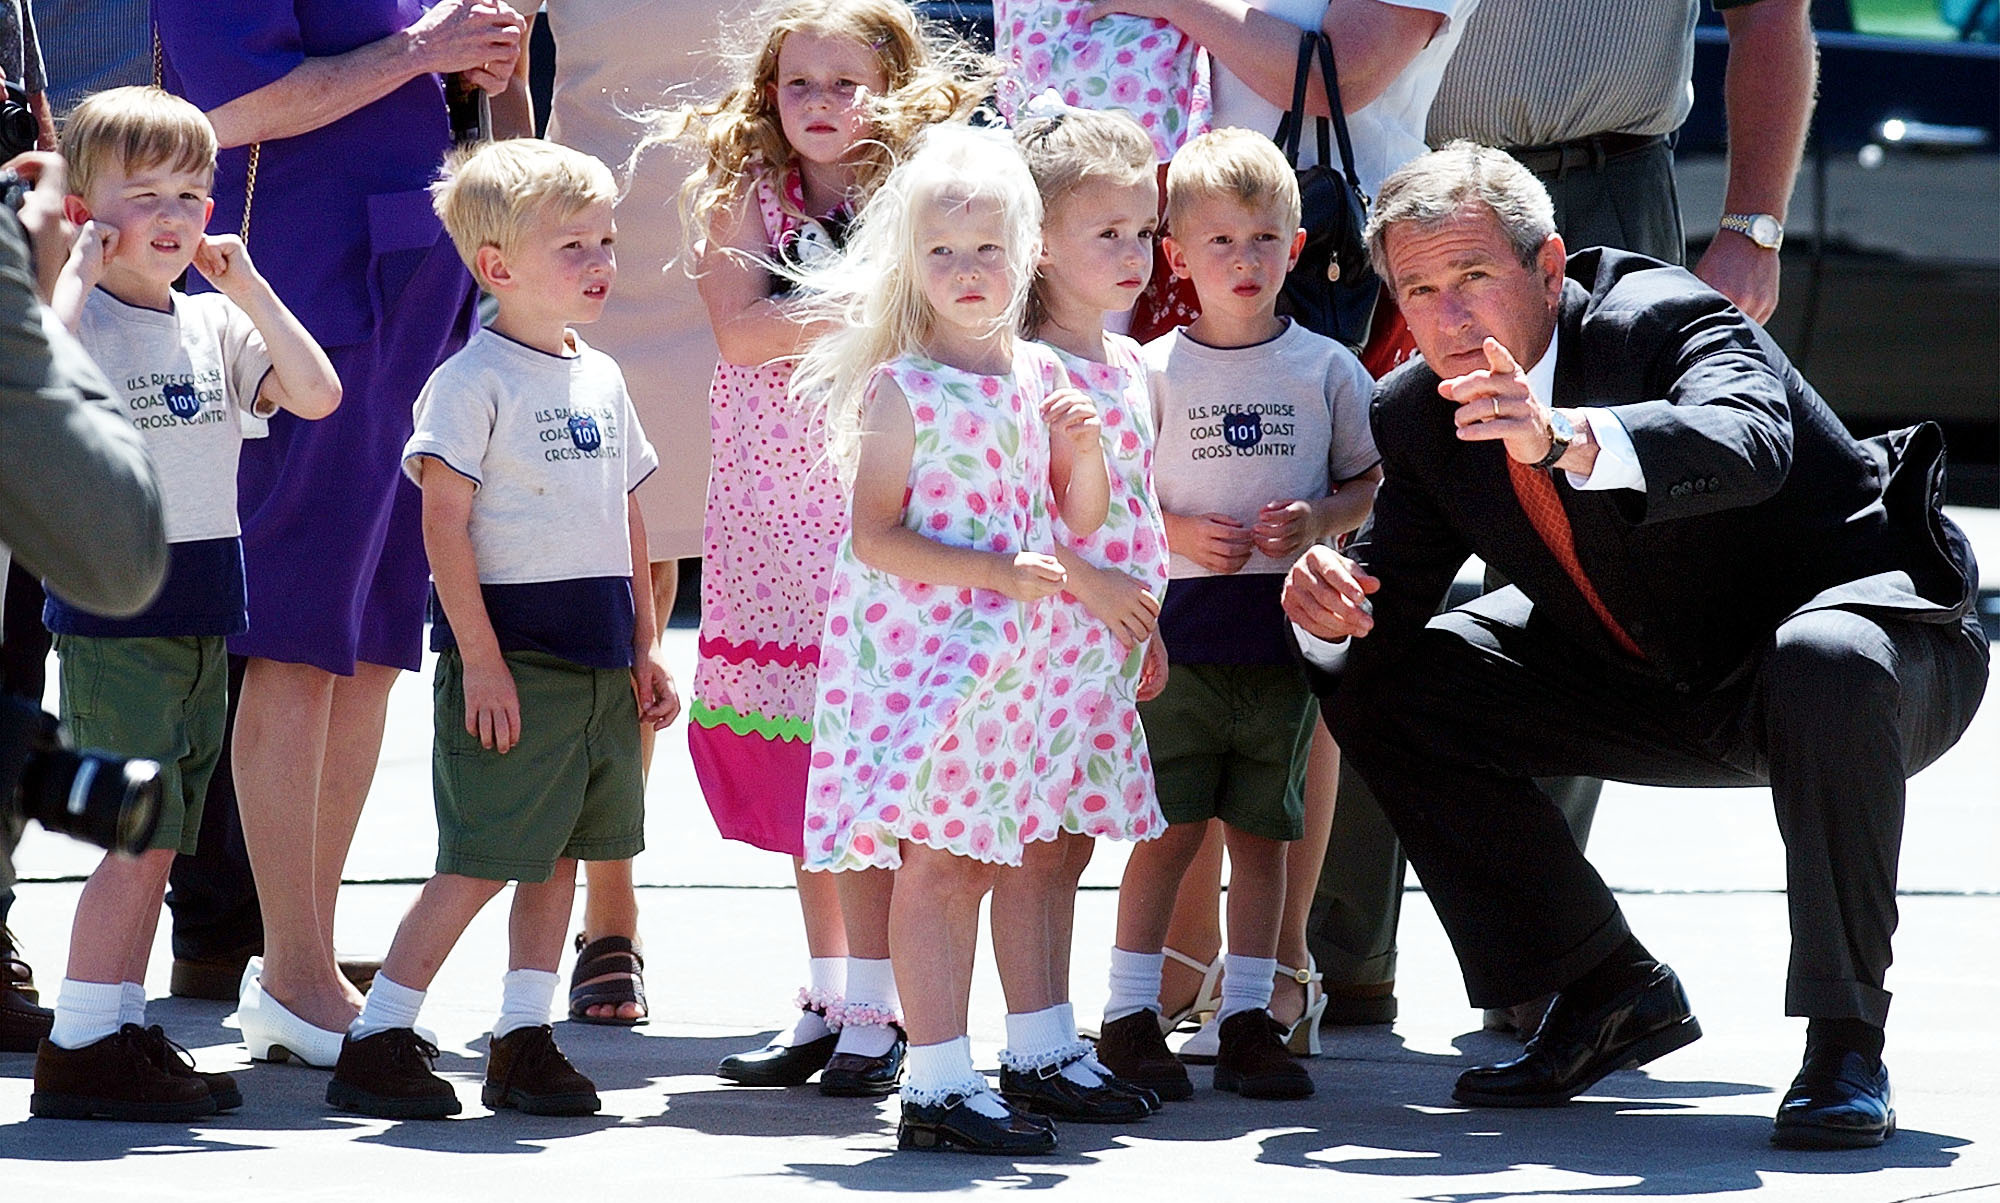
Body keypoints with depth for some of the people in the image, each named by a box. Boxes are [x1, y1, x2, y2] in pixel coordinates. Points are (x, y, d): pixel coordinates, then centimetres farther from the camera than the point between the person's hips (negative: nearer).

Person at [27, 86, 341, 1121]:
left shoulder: (216, 325, 11)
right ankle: (77, 1051, -7)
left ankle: (120, 1035, 15)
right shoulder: (82, 317, -8)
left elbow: (317, 395, 2)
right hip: (111, 606, -7)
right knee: (136, 836, -11)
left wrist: (249, 287, -2)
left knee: (161, 842, 9)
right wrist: (78, 273, -24)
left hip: (203, 609, 7)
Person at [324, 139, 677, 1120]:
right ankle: (375, 1042, -2)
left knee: (560, 854, 9)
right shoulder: (474, 381, -10)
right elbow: (444, 522, -14)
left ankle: (525, 1040, 16)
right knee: (481, 862, -8)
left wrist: (644, 650, 15)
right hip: (513, 654, -7)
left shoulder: (600, 378, 13)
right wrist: (481, 660, -18)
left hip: (600, 660, 7)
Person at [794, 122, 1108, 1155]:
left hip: (1003, 654, 6)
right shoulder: (901, 391, -8)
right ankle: (938, 1082, -9)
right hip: (916, 645, -6)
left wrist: (1083, 448, -4)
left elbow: (1080, 521, 16)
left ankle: (943, 1076, 14)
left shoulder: (1040, 376, 10)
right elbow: (874, 537, -14)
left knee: (968, 864, 9)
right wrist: (1000, 572, -20)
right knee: (931, 863, -9)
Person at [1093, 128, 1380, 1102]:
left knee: (1261, 829, 5)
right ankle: (1130, 1014, 2)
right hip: (1180, 632, -2)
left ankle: (1247, 1014, 11)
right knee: (1168, 827, -3)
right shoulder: (1156, 371, 1)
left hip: (1285, 632, 2)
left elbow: (1369, 480, 10)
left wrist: (1319, 520, -9)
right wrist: (1179, 533, -11)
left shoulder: (1326, 369, 4)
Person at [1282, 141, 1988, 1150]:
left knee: (1824, 664, -43)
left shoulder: (1668, 323, -26)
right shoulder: (1421, 413, -5)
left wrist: (1568, 438, -63)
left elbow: (1750, 445, -47)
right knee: (1380, 689, -1)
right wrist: (1336, 595, -24)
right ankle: (1610, 992, 8)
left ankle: (1845, 1044, -28)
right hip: (1666, 684, 7)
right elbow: (1394, 589, 1)